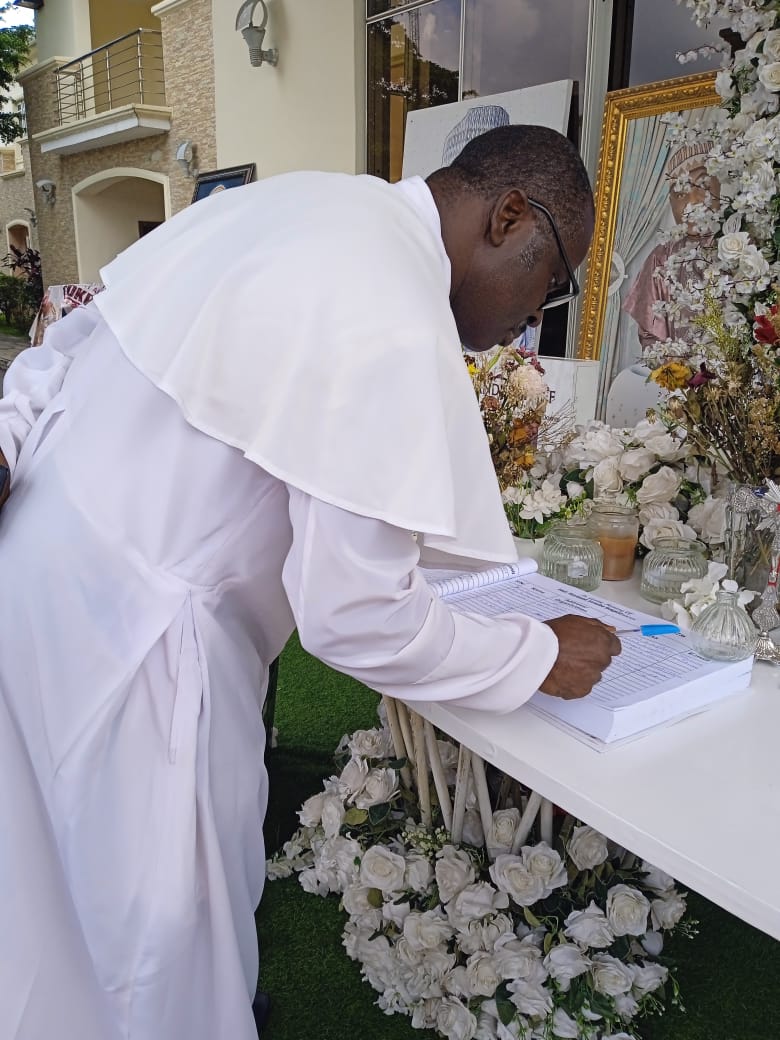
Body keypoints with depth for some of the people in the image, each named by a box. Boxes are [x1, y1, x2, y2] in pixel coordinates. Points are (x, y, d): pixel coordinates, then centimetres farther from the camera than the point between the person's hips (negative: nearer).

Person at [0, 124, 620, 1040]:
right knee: (174, 934, 15)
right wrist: (538, 657, -8)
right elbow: (356, 614, -20)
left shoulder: (300, 200, 5)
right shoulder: (397, 331, -23)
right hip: (130, 631, -9)